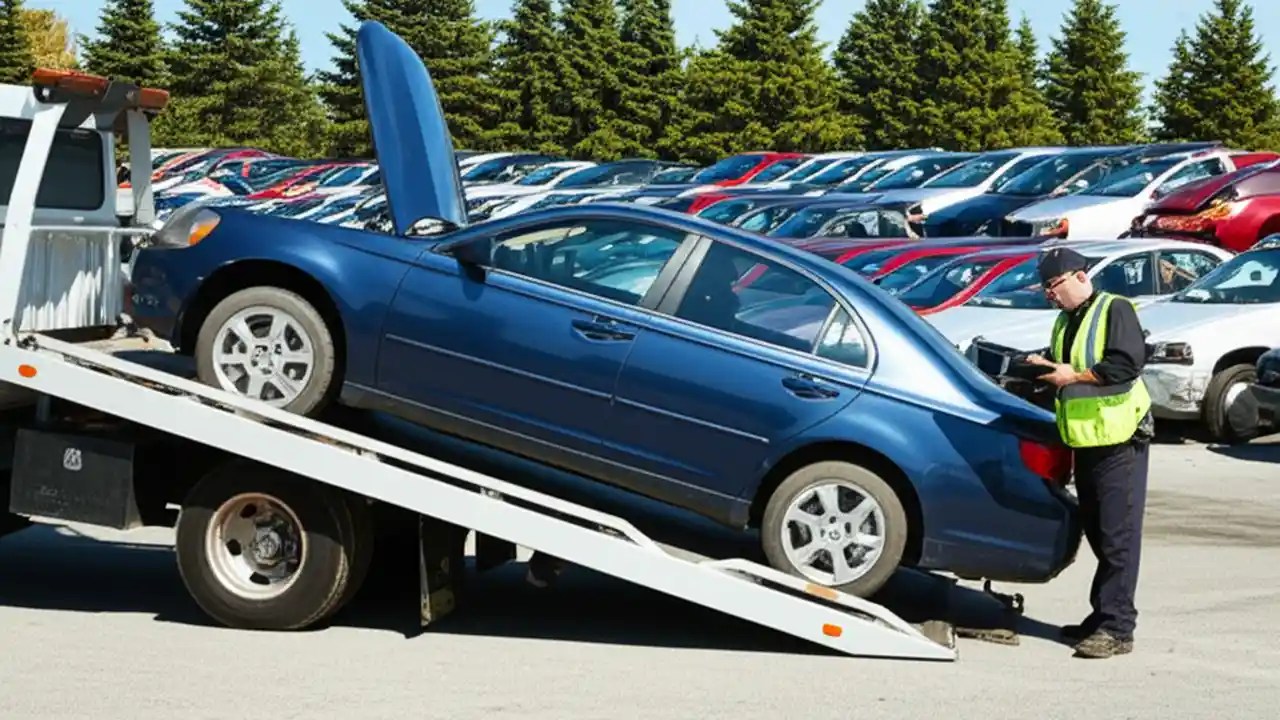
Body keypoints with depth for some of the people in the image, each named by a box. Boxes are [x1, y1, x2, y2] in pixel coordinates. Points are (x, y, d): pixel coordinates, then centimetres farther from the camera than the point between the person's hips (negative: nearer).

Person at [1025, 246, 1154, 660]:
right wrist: (1044, 366, 7)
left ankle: (1117, 628, -9)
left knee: (1118, 535, -8)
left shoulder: (1115, 310, -9)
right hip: (1085, 440, 9)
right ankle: (1103, 616, 20)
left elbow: (1127, 364, -20)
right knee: (1097, 533, 13)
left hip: (1119, 440, -9)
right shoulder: (1065, 321, 18)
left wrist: (1074, 376, -15)